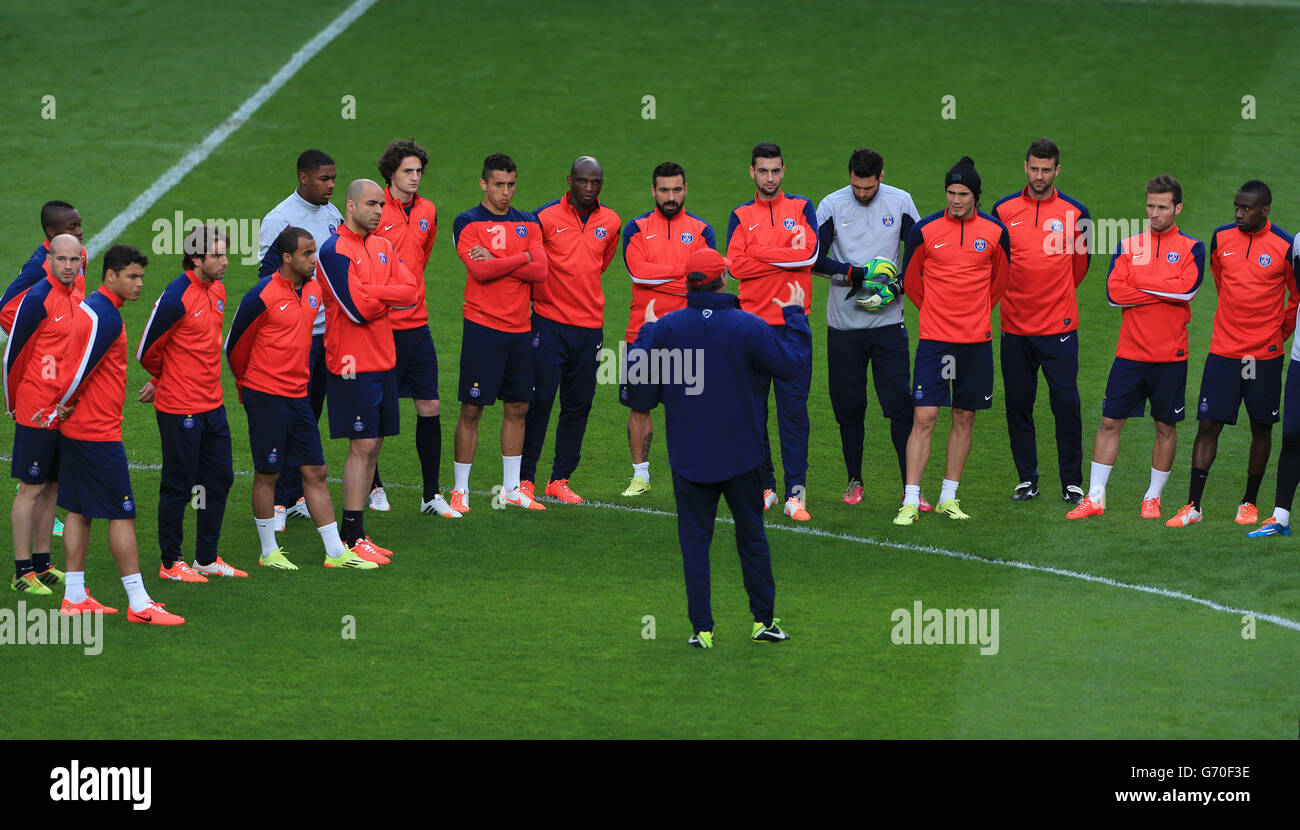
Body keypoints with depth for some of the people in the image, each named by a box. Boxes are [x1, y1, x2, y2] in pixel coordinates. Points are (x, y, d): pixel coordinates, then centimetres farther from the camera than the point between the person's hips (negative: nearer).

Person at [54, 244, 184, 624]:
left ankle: (74, 596, 17)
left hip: (76, 429, 10)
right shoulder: (106, 317, -19)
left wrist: (64, 409, 14)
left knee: (79, 511, 13)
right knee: (122, 514, -6)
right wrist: (63, 409, -8)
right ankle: (139, 605, -5)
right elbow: (81, 370, -21)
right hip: (99, 431, -10)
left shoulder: (89, 306, 12)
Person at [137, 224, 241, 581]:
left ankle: (207, 559, 23)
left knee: (220, 478, 12)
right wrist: (165, 379, 8)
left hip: (213, 404, 8)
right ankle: (171, 563, 13)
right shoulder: (176, 298, -19)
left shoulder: (217, 290, 7)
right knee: (178, 487, 1)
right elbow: (148, 351, -11)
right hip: (180, 410, -8)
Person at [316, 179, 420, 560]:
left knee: (373, 446, 9)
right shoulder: (335, 250, -12)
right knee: (363, 446, -7)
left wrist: (373, 294, -12)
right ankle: (352, 539, -3)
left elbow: (411, 292, 2)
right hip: (354, 363, -8)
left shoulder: (382, 247, 13)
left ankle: (356, 533, 15)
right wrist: (388, 295, -2)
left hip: (382, 360, 8)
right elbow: (358, 308, -19)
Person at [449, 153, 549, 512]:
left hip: (519, 327, 5)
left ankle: (511, 489, 18)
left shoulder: (528, 224, 11)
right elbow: (480, 270, -17)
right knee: (471, 409, -3)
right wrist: (522, 258, -9)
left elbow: (540, 271, -3)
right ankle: (460, 489, 4)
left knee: (517, 408, 8)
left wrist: (497, 261, -11)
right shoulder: (468, 223, -3)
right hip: (483, 325, -5)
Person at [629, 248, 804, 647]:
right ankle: (763, 619, 17)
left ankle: (702, 628, 1)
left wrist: (647, 329, 17)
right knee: (752, 536, 14)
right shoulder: (749, 327, -12)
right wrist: (795, 316, 9)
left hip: (689, 457, 0)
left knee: (695, 540, 5)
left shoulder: (666, 328, -9)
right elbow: (791, 363, -5)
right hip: (741, 453, 0)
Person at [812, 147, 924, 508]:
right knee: (849, 407, 6)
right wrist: (854, 274, -15)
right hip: (844, 323, 0)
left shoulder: (900, 202, 1)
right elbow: (814, 260, -2)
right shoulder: (832, 206, -1)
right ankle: (854, 480, 20)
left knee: (900, 404, -7)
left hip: (888, 320, 0)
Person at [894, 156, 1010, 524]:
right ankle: (911, 502, -6)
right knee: (924, 417, -8)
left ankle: (949, 498, 18)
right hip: (934, 339, -2)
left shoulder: (995, 231, 0)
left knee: (964, 418, 7)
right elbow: (910, 279, 10)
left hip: (976, 340, 2)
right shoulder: (925, 230, -4)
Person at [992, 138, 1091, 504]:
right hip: (1015, 326, 2)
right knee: (1018, 405, 5)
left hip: (1059, 326, -2)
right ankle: (1027, 479, 15)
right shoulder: (1003, 210, 3)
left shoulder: (1075, 213, 0)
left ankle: (1072, 483, 2)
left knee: (1066, 404, -5)